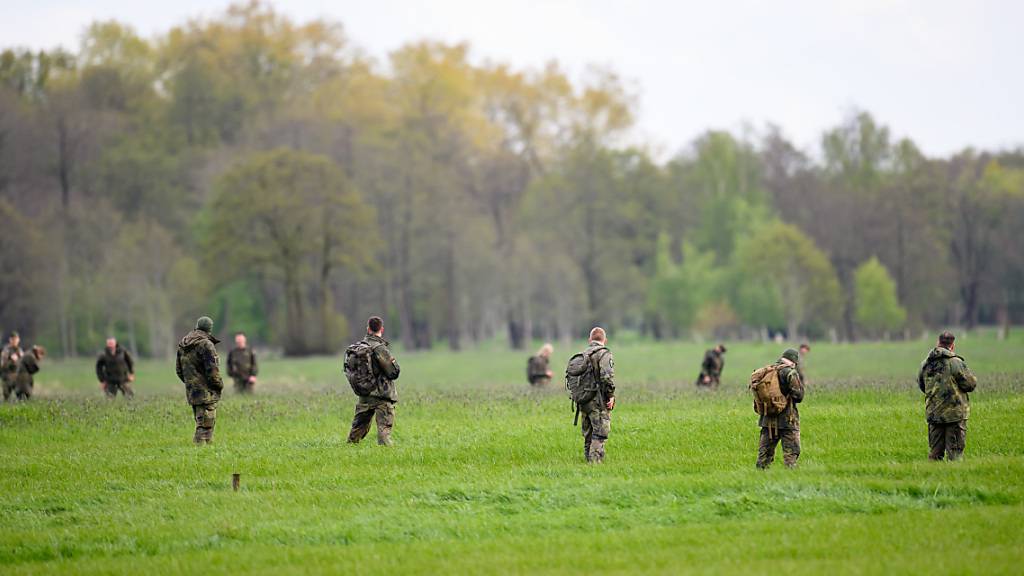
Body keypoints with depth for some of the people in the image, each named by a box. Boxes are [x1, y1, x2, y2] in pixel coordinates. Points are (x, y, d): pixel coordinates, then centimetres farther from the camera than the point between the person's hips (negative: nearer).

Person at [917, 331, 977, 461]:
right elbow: (971, 384, -10)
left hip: (933, 413, 5)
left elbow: (921, 386, 16)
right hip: (955, 414, -5)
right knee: (954, 451, -1)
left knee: (934, 451, 11)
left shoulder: (925, 364, 4)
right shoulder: (956, 363, -13)